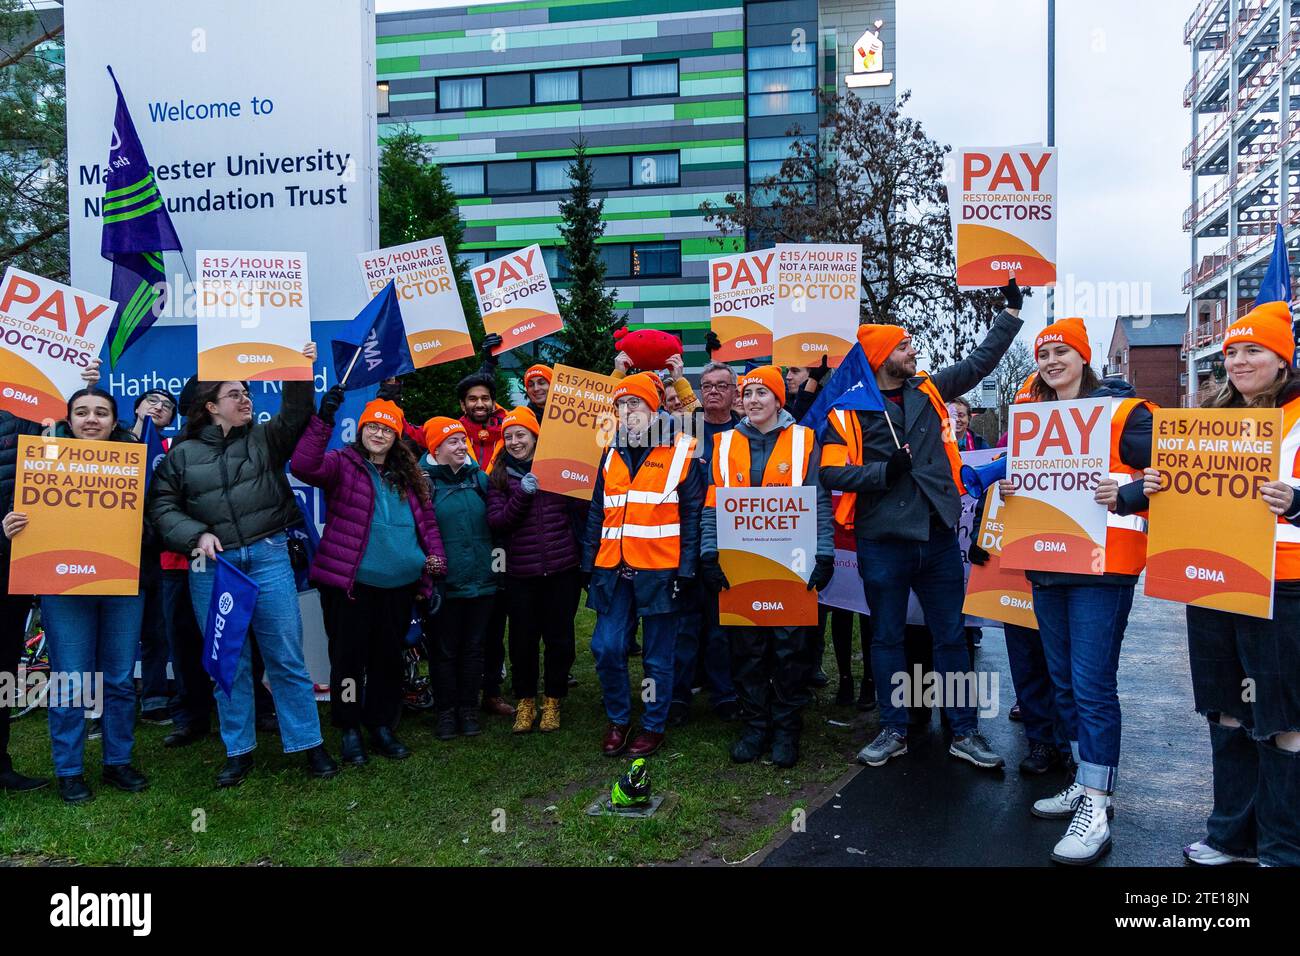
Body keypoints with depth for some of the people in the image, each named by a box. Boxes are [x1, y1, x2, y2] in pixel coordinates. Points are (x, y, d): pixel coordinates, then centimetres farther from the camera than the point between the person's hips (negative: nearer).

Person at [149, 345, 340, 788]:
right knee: (229, 662, 9)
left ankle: (309, 744, 11)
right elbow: (162, 504, 5)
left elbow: (295, 415, -5)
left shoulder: (265, 437, 9)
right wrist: (196, 535, -9)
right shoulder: (183, 453, 7)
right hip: (211, 566, 1)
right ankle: (239, 751, 21)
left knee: (287, 656, 1)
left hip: (267, 556, 0)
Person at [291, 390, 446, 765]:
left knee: (389, 658, 14)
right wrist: (323, 420, -31)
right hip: (350, 583, -5)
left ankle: (382, 727, 28)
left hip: (399, 587, 5)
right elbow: (304, 467, -23)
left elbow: (427, 523, 15)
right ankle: (349, 731, 20)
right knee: (349, 657, 5)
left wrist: (434, 569, 4)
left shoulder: (409, 475, 13)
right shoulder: (342, 464, -2)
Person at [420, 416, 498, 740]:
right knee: (444, 650, 8)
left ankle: (468, 709, 24)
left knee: (473, 648, 12)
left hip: (481, 580, 4)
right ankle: (446, 712, 21)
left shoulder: (479, 477, 8)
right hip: (445, 583, -4)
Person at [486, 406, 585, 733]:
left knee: (560, 638, 6)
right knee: (523, 640, 5)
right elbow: (495, 521, -5)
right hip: (521, 573, 0)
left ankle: (552, 702, 24)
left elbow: (583, 510, 1)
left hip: (562, 570, 0)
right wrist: (522, 494, -17)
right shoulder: (500, 477, 6)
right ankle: (525, 702, 24)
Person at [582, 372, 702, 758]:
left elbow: (692, 513, -4)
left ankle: (654, 726, 22)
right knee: (607, 648, 3)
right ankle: (618, 720, 23)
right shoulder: (611, 455, 13)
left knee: (657, 656, 6)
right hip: (613, 570, 5)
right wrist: (588, 563, 10)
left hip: (659, 571, -4)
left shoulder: (681, 451, -2)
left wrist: (686, 568, -9)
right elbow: (597, 513, 16)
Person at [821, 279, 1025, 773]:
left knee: (950, 637, 10)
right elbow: (831, 473, -10)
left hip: (938, 536, 3)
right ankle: (893, 731, 23)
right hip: (883, 542, -3)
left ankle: (964, 732, 21)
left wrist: (1011, 312, 17)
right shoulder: (848, 409, -4)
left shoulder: (929, 391, 9)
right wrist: (885, 471, -18)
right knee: (887, 638, 10)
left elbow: (980, 361, 17)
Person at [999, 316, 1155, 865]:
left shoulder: (1122, 409, -4)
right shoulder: (1033, 416, 15)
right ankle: (1085, 783, 27)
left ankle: (1096, 806, 0)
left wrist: (1124, 496, -24)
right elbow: (1020, 473, 21)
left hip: (1102, 562, -7)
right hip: (1047, 562, 7)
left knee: (1092, 683, -8)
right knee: (1063, 679, 13)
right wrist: (1008, 488, -1)